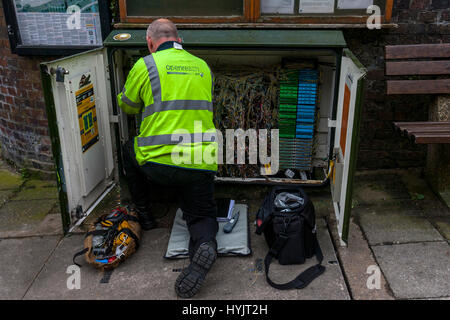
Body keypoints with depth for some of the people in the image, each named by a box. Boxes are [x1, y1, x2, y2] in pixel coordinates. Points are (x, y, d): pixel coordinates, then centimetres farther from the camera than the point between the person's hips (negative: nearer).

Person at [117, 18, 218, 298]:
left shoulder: (145, 66, -1)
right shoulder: (203, 67, 12)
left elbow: (127, 107, 14)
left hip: (158, 162, -2)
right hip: (201, 164, 3)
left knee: (130, 150, 30)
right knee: (202, 216, 19)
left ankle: (144, 216, 35)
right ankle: (205, 244, -16)